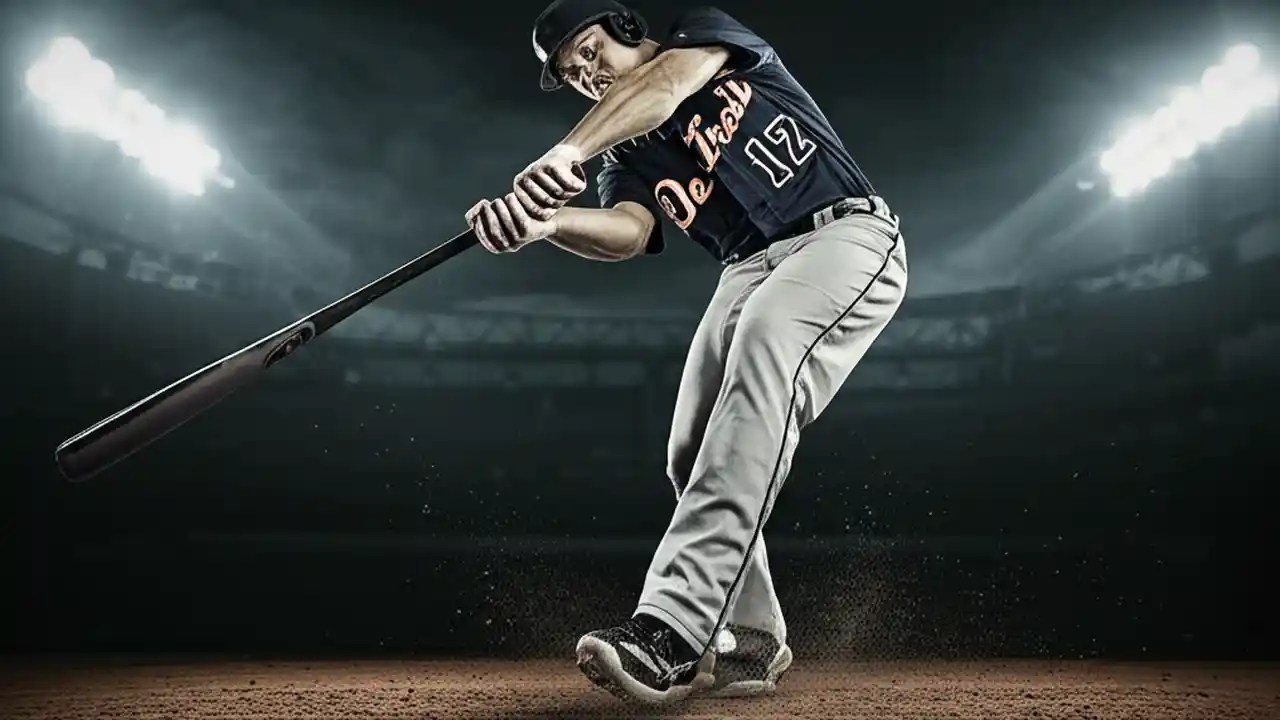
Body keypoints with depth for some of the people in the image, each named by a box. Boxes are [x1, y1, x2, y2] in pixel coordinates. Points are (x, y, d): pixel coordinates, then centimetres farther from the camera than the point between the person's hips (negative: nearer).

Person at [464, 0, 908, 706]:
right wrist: (544, 220, -31)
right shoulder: (627, 158, 16)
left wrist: (569, 152, -35)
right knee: (697, 459, -6)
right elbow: (627, 233, -7)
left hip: (845, 232, -7)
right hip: (749, 271, 7)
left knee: (762, 351, -34)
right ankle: (749, 641, 8)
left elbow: (667, 82, -18)